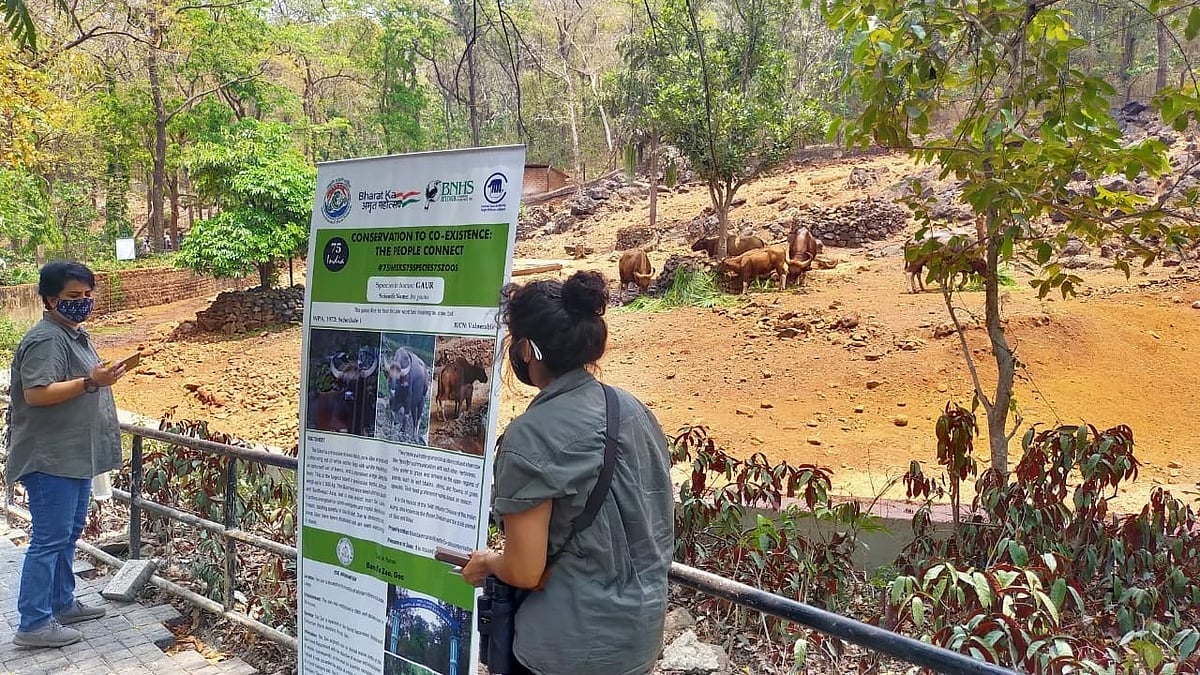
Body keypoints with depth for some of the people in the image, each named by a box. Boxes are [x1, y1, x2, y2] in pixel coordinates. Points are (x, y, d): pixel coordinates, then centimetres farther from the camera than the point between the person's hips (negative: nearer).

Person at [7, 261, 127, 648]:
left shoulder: (75, 334, 14)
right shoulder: (45, 340, -17)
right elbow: (36, 394, -27)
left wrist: (102, 378, 16)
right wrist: (90, 382, -31)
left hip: (75, 456, 10)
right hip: (51, 459, -10)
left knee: (69, 533, 18)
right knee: (50, 539, -6)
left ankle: (62, 604, 29)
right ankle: (33, 624, 1)